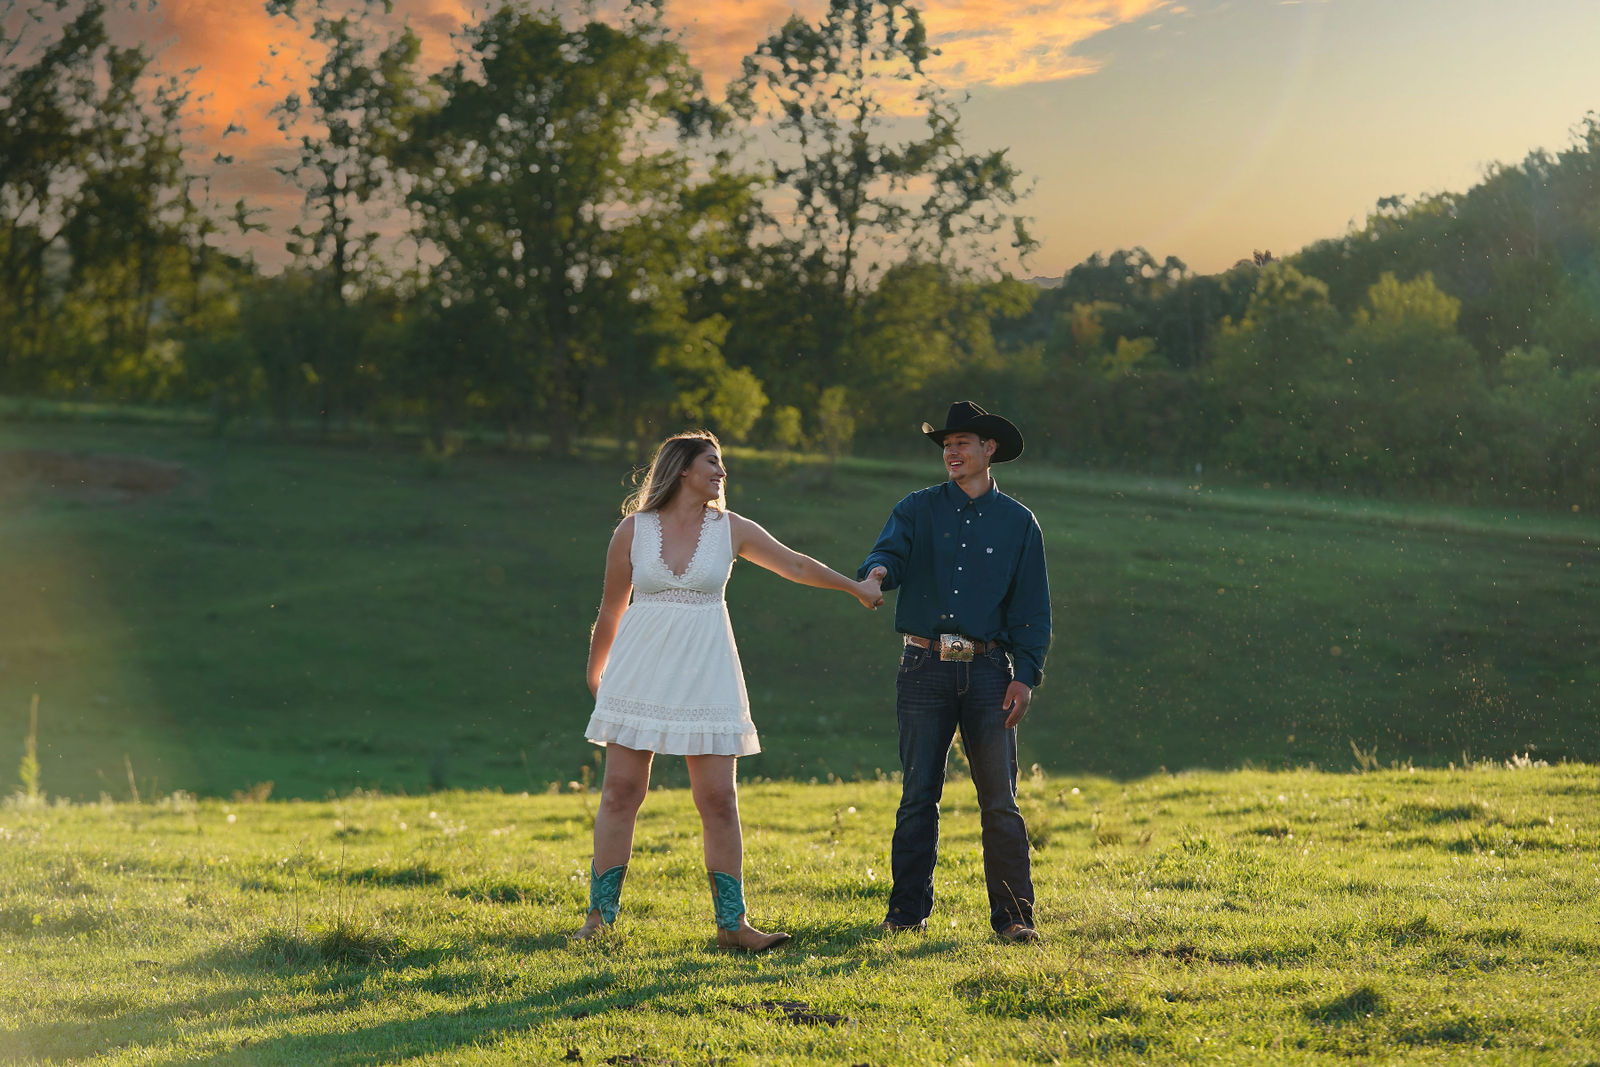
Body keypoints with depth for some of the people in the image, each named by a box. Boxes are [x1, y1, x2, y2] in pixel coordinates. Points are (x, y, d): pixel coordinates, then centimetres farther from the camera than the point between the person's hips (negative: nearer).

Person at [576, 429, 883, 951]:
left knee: (719, 799, -1)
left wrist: (855, 586, 15)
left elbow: (794, 564, 16)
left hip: (705, 674, 1)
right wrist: (595, 673, 19)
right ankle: (599, 916, 5)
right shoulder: (633, 530, 2)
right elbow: (611, 609, 11)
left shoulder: (730, 529, 6)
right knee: (621, 791, -3)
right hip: (640, 671, -1)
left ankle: (731, 923, 4)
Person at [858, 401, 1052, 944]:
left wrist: (1026, 675, -3)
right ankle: (907, 912, 10)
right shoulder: (918, 510, 10)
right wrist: (877, 572, -31)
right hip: (925, 669, 1)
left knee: (1000, 800, -3)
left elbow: (1031, 607, 7)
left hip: (987, 670, -1)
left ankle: (1013, 915, 1)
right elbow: (890, 552, -6)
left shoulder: (1017, 522, 9)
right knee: (917, 796, 3)